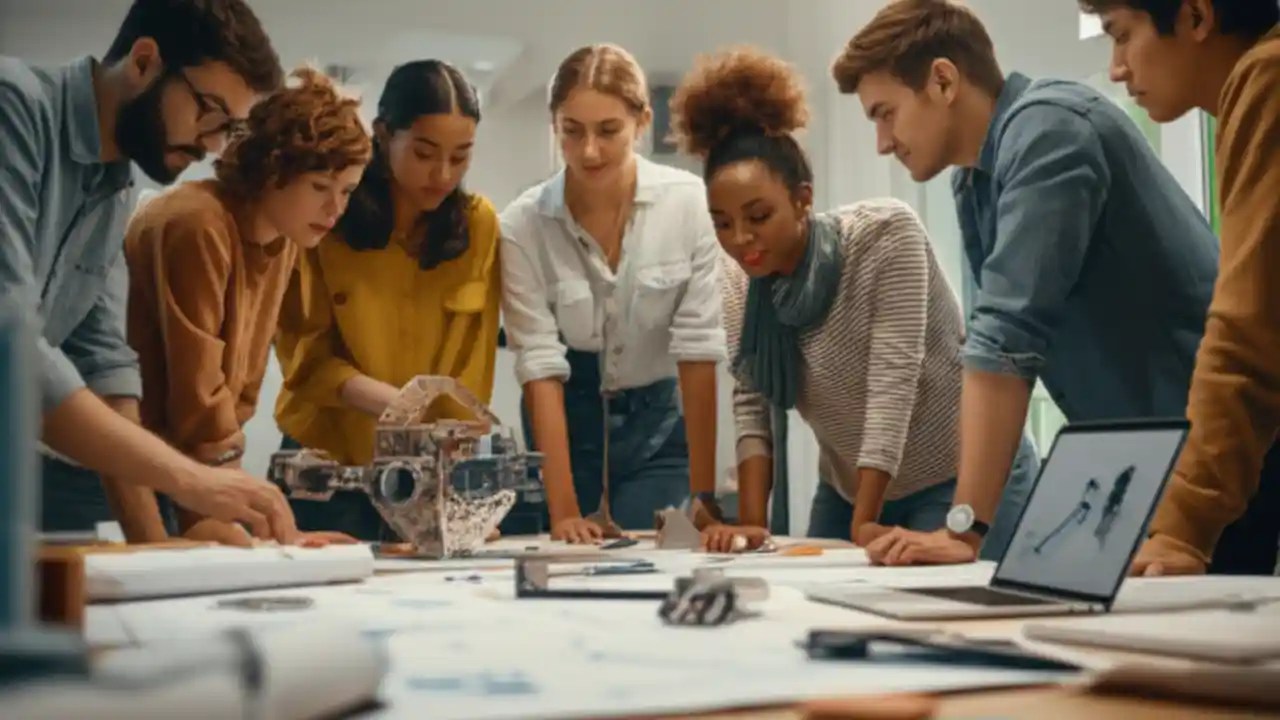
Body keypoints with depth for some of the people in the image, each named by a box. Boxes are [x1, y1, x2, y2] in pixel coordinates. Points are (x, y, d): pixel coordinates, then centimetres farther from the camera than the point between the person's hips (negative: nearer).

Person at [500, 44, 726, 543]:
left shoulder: (688, 202, -14)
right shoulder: (521, 226, -14)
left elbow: (697, 351, -14)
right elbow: (541, 367, -17)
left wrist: (703, 497, -17)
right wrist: (563, 510, -22)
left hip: (658, 426, 0)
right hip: (567, 424, 0)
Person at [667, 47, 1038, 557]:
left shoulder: (884, 233, -23)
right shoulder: (739, 282, -7)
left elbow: (893, 381, -27)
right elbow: (751, 405, -4)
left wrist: (861, 532, -30)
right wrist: (752, 522, -16)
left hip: (963, 478, -5)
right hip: (849, 491, 5)